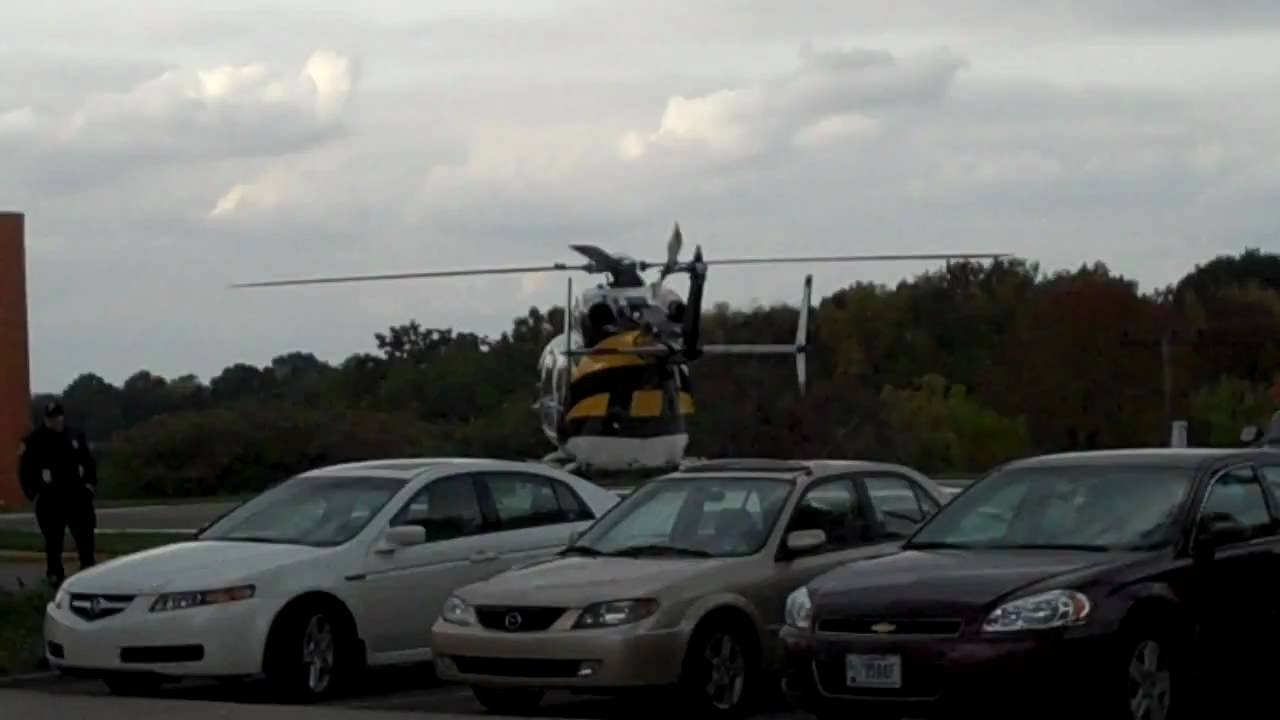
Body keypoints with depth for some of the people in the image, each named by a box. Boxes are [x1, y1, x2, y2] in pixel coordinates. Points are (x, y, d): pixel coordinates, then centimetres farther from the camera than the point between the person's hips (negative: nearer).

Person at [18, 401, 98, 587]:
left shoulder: (76, 437, 10)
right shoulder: (34, 441, -4)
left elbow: (89, 462, 18)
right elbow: (25, 469, -3)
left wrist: (90, 483, 5)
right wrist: (34, 494, -8)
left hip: (77, 494, 4)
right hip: (50, 498, -4)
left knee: (85, 534, 5)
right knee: (54, 540, 0)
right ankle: (55, 575, 8)